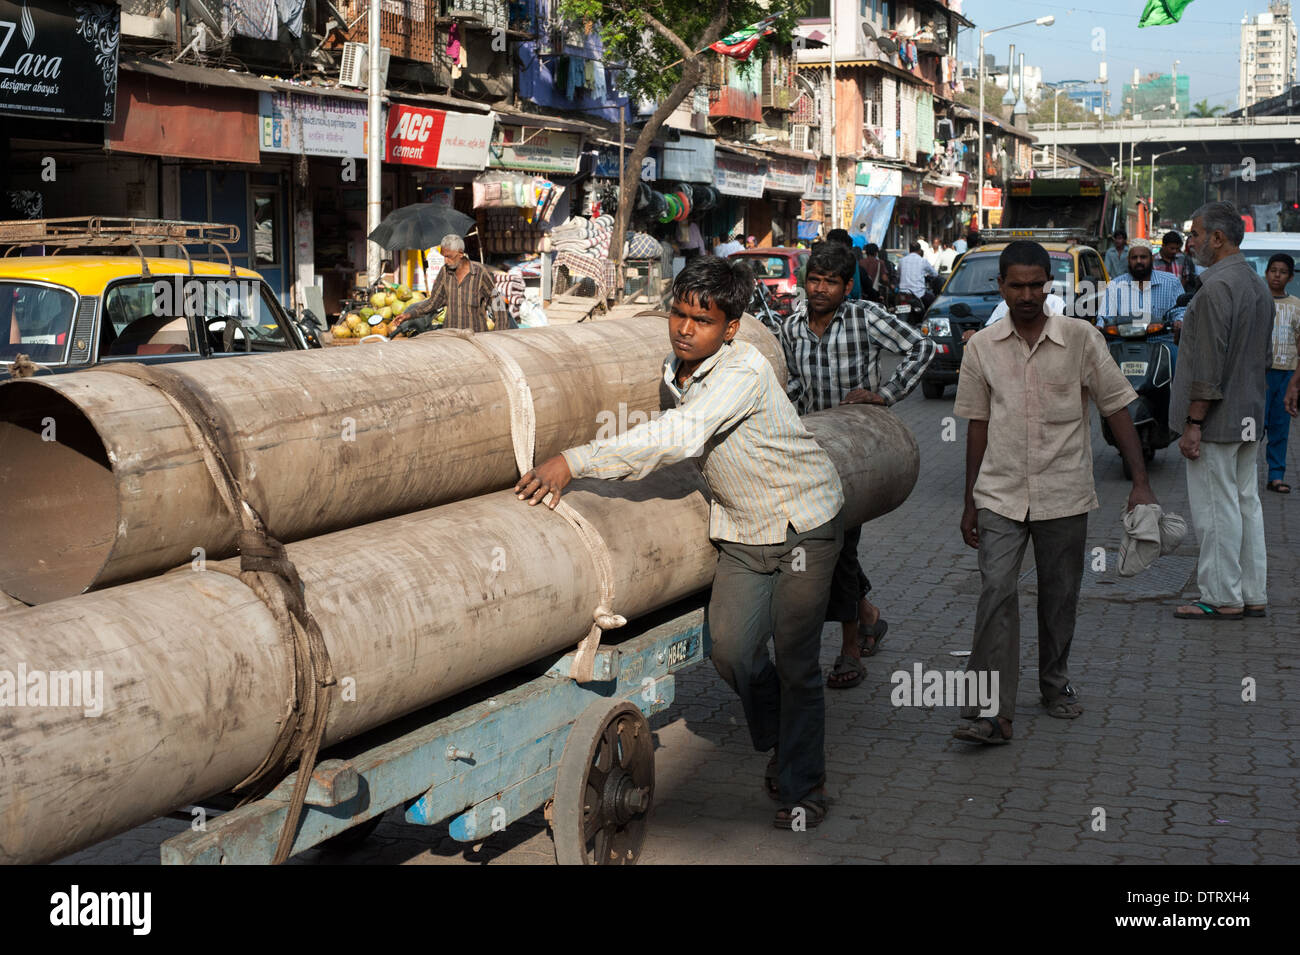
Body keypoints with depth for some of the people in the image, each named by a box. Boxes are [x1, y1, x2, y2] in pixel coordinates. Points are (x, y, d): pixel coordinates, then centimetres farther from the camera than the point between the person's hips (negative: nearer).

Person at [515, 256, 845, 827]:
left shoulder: (743, 372, -28)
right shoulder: (673, 369, -3)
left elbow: (679, 438, -41)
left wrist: (573, 463, -44)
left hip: (804, 525, -6)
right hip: (741, 529, 6)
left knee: (795, 660, -2)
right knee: (731, 650, -1)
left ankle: (803, 786, 16)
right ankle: (780, 742, 28)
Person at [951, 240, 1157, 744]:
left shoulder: (1081, 338, -3)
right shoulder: (981, 347, 2)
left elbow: (1116, 409, 0)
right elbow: (978, 424, 8)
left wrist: (1140, 482, -7)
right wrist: (970, 501, 10)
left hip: (1064, 494, 0)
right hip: (1001, 495, 0)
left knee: (1060, 597, 11)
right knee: (996, 594, -12)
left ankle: (1055, 683, 34)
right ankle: (991, 712, -13)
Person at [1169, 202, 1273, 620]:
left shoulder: (1216, 288, -18)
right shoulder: (1258, 285, 14)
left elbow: (1208, 365, -22)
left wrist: (1193, 423, -19)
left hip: (1216, 421, -10)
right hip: (1248, 418, 10)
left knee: (1215, 510, -3)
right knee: (1246, 503, 13)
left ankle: (1222, 598, 3)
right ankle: (1253, 594, 18)